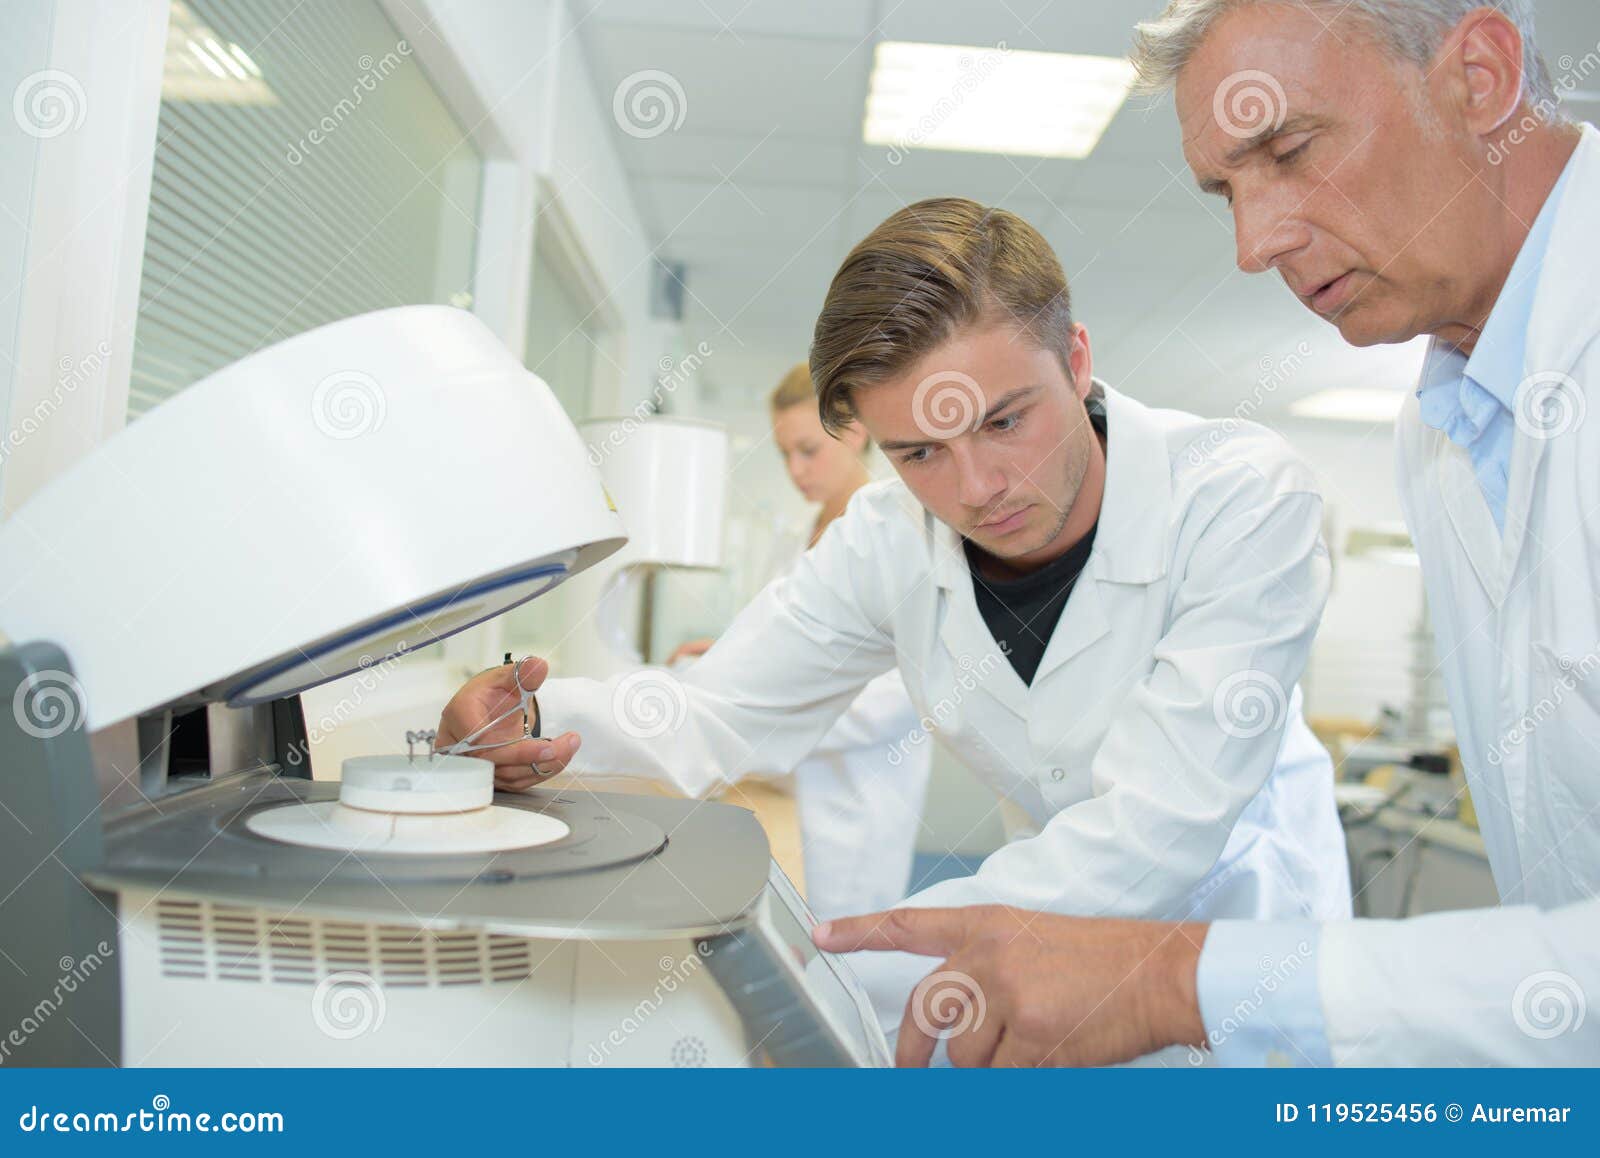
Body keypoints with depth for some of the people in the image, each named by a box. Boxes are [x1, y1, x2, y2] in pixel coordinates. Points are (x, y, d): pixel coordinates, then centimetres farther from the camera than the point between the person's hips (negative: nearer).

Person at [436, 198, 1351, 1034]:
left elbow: (1154, 836, -33)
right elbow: (724, 713, -7)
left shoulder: (1248, 501, -26)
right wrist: (545, 719, -29)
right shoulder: (889, 541, -13)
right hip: (1063, 902, 3)